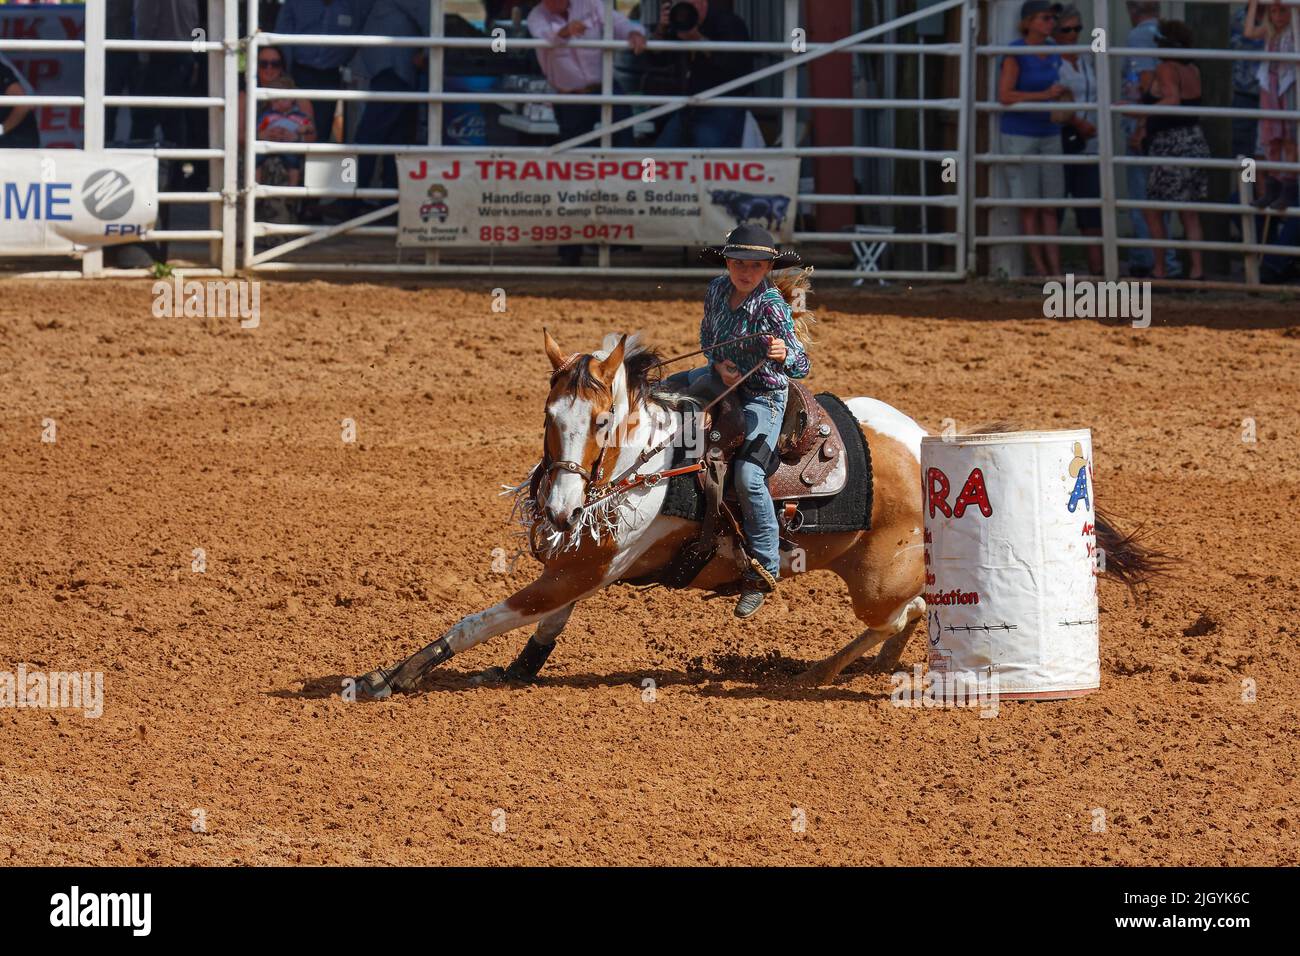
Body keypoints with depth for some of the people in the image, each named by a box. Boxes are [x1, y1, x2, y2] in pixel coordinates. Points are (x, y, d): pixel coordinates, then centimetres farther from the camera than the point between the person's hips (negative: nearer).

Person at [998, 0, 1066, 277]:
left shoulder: (1053, 51, 5)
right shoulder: (1015, 53, -15)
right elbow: (1004, 97, -22)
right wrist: (1045, 95, -25)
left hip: (1047, 135, 6)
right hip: (1019, 136, -6)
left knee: (1050, 208, 3)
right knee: (1030, 208, -3)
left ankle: (1056, 270, 2)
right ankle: (1040, 270, 3)